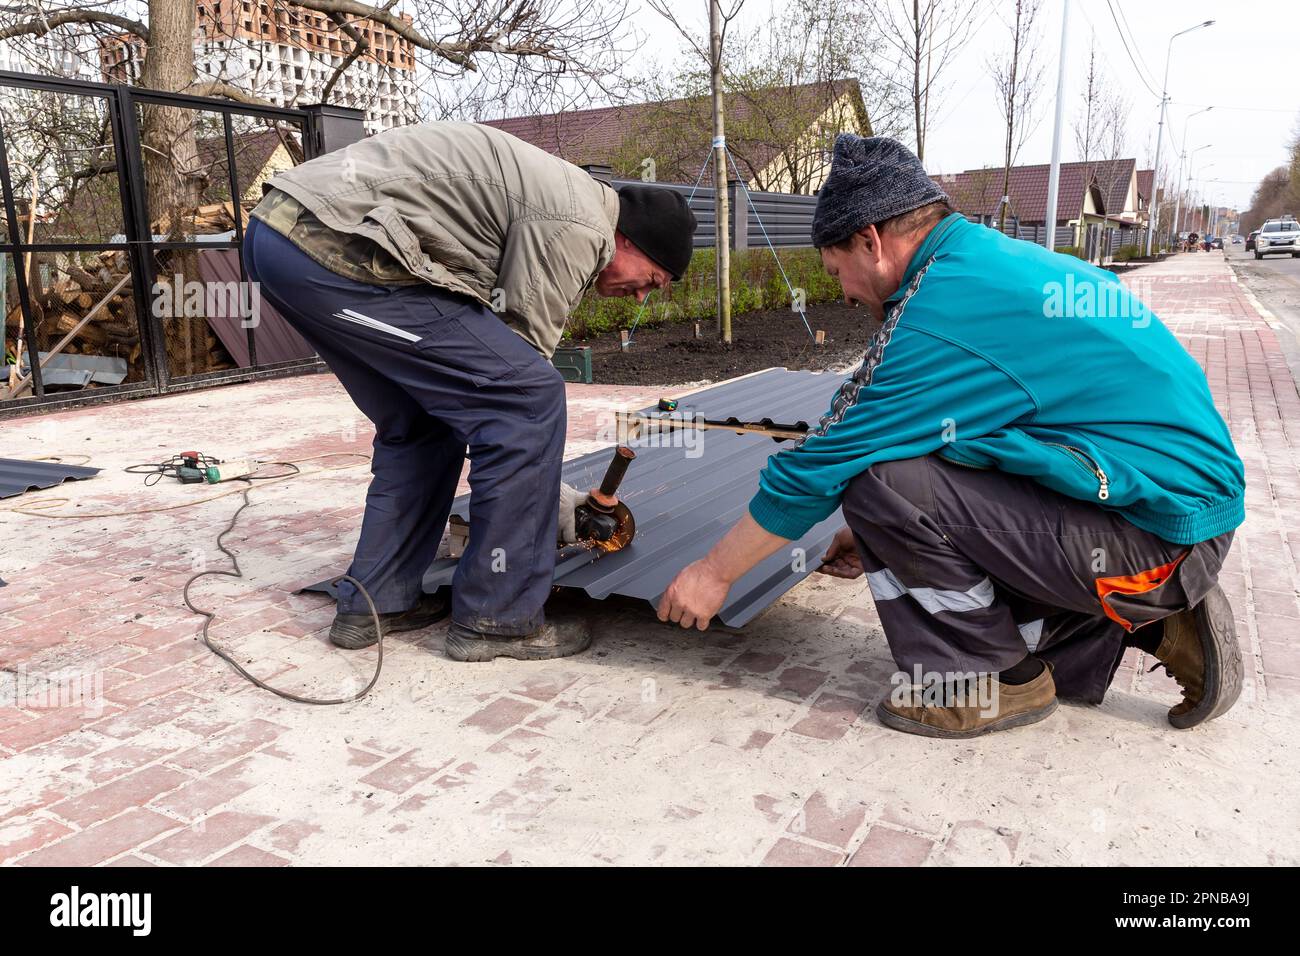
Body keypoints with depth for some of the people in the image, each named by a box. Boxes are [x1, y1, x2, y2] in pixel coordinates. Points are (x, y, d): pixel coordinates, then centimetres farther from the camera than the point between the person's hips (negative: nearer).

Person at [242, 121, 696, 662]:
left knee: (420, 422, 19)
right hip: (339, 247, -11)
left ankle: (375, 604, 24)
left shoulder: (554, 200, 24)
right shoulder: (576, 227, -7)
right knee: (528, 398, -8)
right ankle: (497, 618, 1)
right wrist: (551, 492, 10)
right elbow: (521, 373, -5)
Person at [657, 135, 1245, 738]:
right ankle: (1158, 625, 15)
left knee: (876, 479, -18)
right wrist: (880, 536, 22)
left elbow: (820, 467, -14)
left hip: (1158, 533, -10)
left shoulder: (940, 316, -21)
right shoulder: (997, 259, 9)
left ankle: (989, 683, 1)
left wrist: (715, 573, -1)